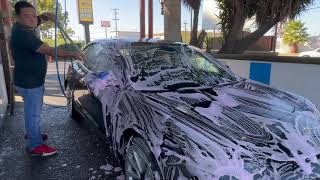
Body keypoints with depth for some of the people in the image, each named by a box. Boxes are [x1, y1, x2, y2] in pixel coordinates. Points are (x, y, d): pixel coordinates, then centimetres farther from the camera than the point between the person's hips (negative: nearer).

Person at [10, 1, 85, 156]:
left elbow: (42, 18, 16)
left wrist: (48, 16, -7)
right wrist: (71, 54, -30)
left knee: (33, 111, 24)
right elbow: (48, 51, -30)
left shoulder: (26, 27, 3)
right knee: (34, 113, 3)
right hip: (29, 82, -10)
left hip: (33, 80, 10)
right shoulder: (22, 33, -26)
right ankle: (36, 145, 18)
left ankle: (31, 134, 44)